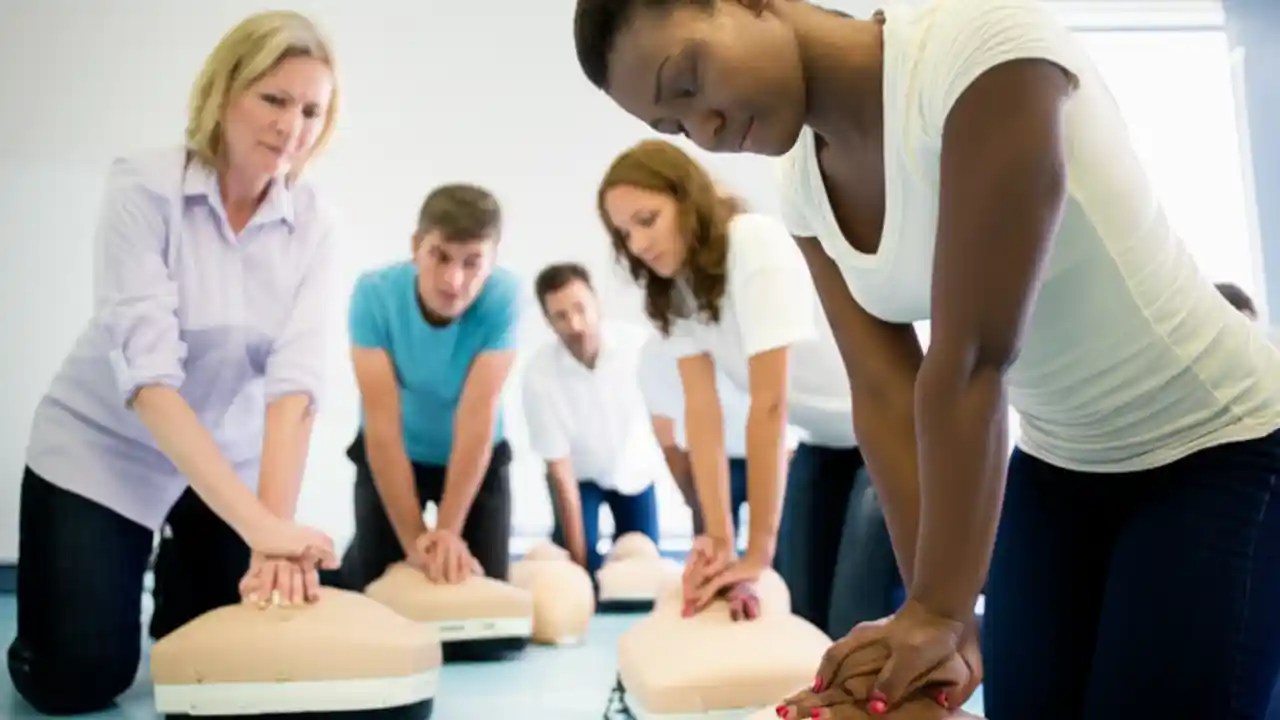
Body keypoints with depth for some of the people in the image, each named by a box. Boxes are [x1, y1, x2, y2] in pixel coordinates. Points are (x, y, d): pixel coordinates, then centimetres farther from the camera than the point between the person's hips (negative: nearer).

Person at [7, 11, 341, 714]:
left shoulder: (310, 222, -12)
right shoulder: (143, 186, -23)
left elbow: (295, 376, -22)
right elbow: (147, 372, -31)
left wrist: (276, 531, -34)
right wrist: (258, 522, -40)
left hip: (229, 453, 3)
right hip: (101, 448, -3)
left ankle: (180, 573, 34)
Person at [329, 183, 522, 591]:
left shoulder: (503, 295, -29)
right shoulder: (374, 292, -29)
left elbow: (478, 415, -31)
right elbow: (382, 422, -30)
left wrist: (449, 530, -32)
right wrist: (414, 538, -31)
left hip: (479, 458, 0)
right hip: (394, 455, 0)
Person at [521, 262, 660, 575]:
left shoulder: (637, 345, -31)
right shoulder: (540, 373, -31)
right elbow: (560, 470, -24)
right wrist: (578, 560, -22)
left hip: (633, 471, 1)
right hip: (579, 476, -1)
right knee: (583, 572, -13)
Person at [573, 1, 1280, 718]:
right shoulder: (804, 187, -5)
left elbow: (974, 360, -29)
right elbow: (884, 395, -8)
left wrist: (941, 608, -24)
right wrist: (937, 611, -14)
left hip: (1217, 450, -5)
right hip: (1055, 467, 6)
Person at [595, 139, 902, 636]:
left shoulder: (760, 245, -27)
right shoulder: (674, 286, -4)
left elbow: (769, 405, -30)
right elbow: (702, 408, -14)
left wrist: (758, 550, -29)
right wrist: (718, 538, -23)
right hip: (824, 440, 7)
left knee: (855, 623, -12)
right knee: (799, 609, 2)